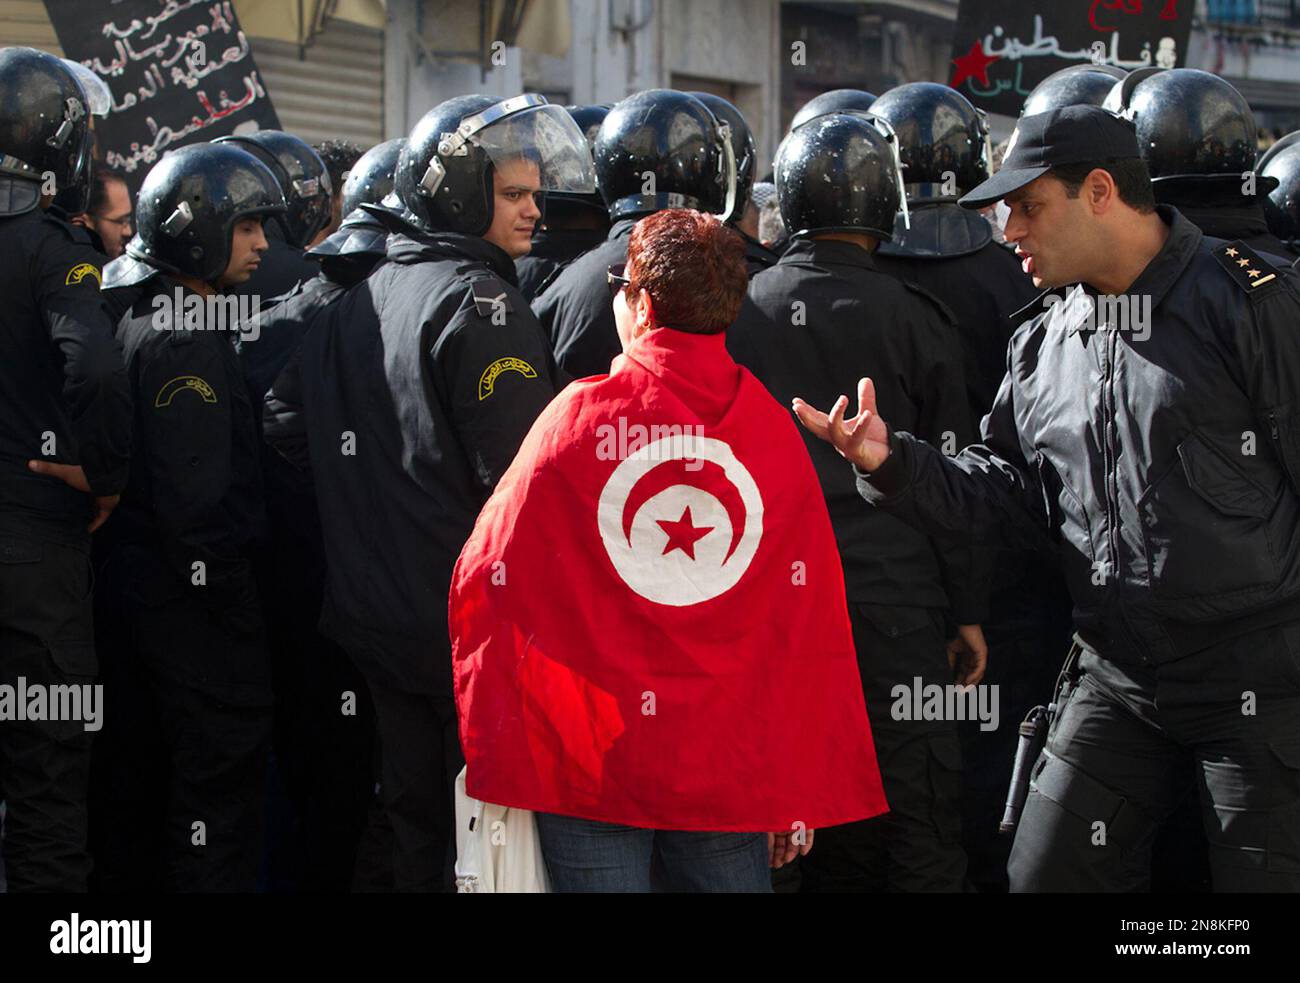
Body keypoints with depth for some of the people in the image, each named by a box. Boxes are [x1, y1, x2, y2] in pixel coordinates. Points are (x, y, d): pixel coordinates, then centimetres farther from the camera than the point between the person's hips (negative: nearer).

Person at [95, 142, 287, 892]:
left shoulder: (138, 318, 13)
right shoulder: (187, 339, -17)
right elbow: (194, 499, -23)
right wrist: (236, 606, -17)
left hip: (135, 579, 10)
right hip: (197, 603, -10)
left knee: (134, 773, 16)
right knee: (220, 779, -4)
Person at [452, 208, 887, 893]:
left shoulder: (580, 416, -6)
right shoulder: (776, 431, -1)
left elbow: (489, 579, -3)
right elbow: (812, 623, 0)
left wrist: (490, 745, 9)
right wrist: (801, 791, 7)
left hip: (590, 756, -2)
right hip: (732, 770, 2)